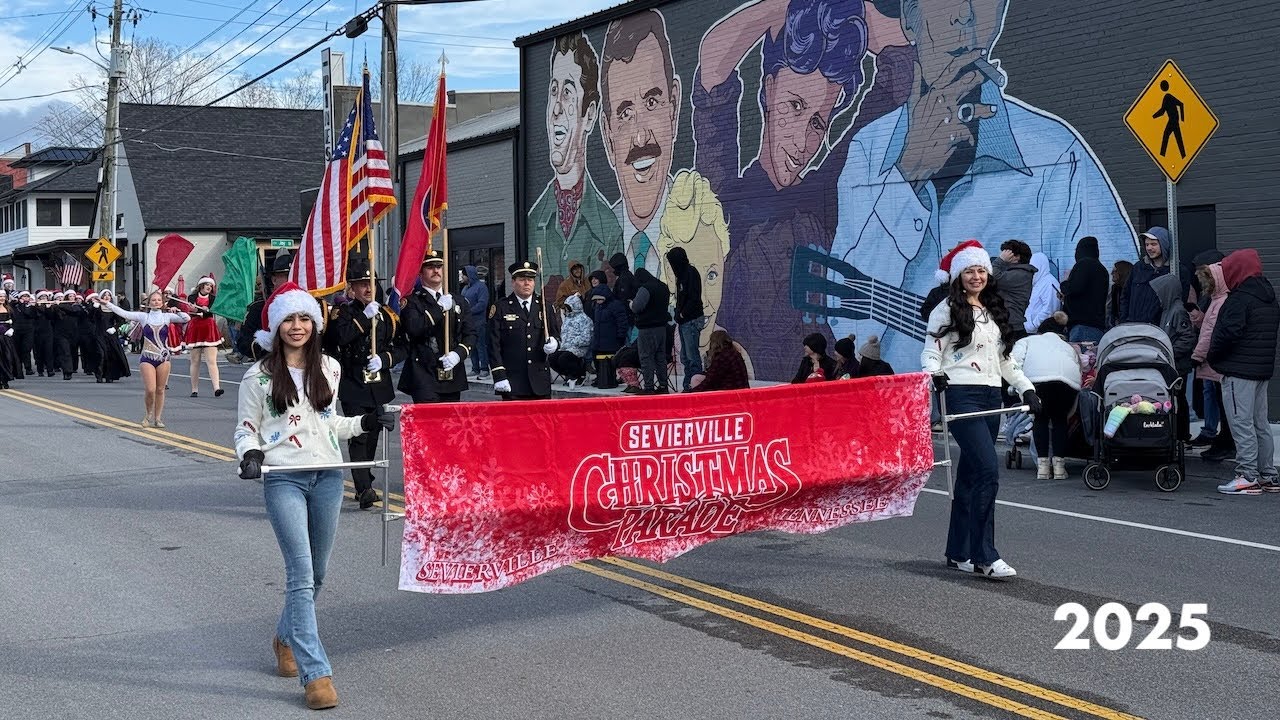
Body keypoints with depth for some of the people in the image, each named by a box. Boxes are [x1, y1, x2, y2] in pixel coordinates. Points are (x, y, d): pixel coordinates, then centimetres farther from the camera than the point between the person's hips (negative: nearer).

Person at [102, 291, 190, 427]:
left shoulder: (167, 317, 4)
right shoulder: (143, 317, 2)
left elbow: (187, 319, -4)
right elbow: (124, 313, -2)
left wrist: (176, 311, -13)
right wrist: (107, 304, -5)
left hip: (163, 358, 1)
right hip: (147, 358, -1)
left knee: (160, 390, 5)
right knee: (150, 390, -10)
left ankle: (158, 419, 15)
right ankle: (148, 415, 13)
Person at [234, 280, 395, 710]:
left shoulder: (329, 368, 10)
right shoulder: (259, 376, -1)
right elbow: (246, 429, 4)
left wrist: (366, 423, 7)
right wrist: (251, 455, -16)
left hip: (328, 476, 4)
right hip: (284, 480, -4)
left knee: (315, 573, 13)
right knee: (301, 573, -13)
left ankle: (287, 639, 40)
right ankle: (316, 674, -12)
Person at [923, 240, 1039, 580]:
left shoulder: (995, 312, 20)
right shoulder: (948, 310, -1)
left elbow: (1005, 360, 24)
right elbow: (931, 352, -7)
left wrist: (1027, 389, 15)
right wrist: (934, 375, -27)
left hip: (991, 397, 7)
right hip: (962, 396, -7)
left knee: (970, 475, 10)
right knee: (988, 471, -18)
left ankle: (958, 553, 18)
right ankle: (984, 556, -15)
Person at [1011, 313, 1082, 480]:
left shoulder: (1028, 340, 34)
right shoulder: (1068, 347, 42)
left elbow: (1015, 361, 12)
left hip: (1038, 377, -2)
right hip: (1070, 379, 2)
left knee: (1041, 418, 18)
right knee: (1059, 419, 21)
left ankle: (1043, 464, 12)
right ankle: (1059, 464, 14)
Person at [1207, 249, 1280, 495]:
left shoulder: (1239, 299, -16)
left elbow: (1228, 333, -21)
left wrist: (1212, 356, -6)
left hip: (1238, 370, -9)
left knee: (1241, 423, -7)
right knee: (1260, 423, 14)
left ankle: (1247, 476, -8)